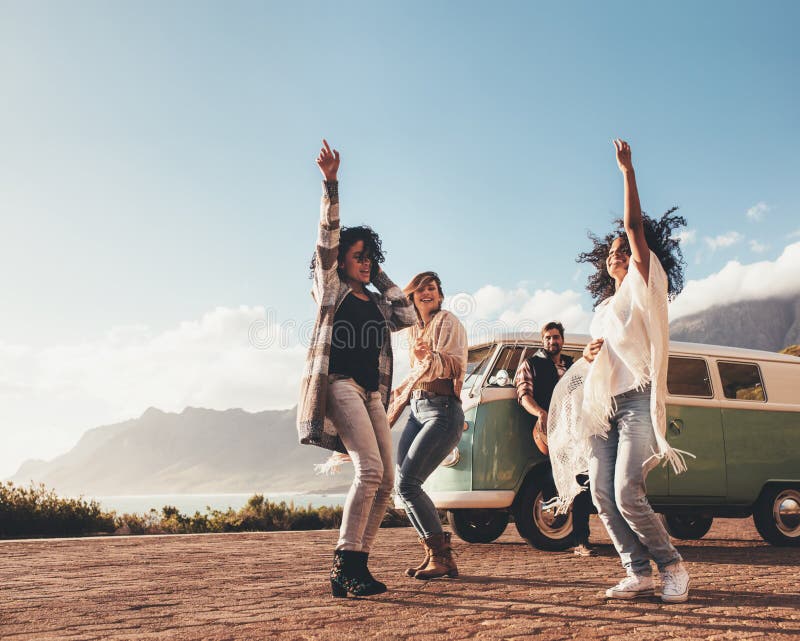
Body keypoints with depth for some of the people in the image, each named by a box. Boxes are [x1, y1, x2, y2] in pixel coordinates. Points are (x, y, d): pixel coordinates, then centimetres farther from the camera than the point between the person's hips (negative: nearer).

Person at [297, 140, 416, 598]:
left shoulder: (375, 303, 25)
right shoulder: (331, 287, 10)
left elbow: (408, 316, 10)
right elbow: (328, 237, -2)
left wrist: (381, 279, 17)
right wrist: (331, 183, -13)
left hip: (371, 392, 7)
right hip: (340, 384, -7)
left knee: (386, 481, 0)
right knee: (370, 469, -21)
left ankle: (359, 566, 8)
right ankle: (344, 566, -17)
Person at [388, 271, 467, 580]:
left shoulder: (447, 321, -1)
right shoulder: (415, 330, 21)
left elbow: (455, 365, -11)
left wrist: (430, 355, -28)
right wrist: (400, 395, 28)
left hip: (442, 410, -8)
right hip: (417, 410, 8)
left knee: (407, 483, -16)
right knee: (402, 484, -2)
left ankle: (441, 556, -7)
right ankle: (434, 555, 6)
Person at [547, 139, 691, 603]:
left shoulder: (645, 286, 6)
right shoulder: (603, 308, 24)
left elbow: (635, 227, -5)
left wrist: (628, 171, -5)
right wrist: (589, 356, 7)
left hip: (638, 401, -7)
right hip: (603, 406, 7)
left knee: (627, 493, -18)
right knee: (602, 496, -5)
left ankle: (672, 566, 0)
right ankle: (640, 574, 3)